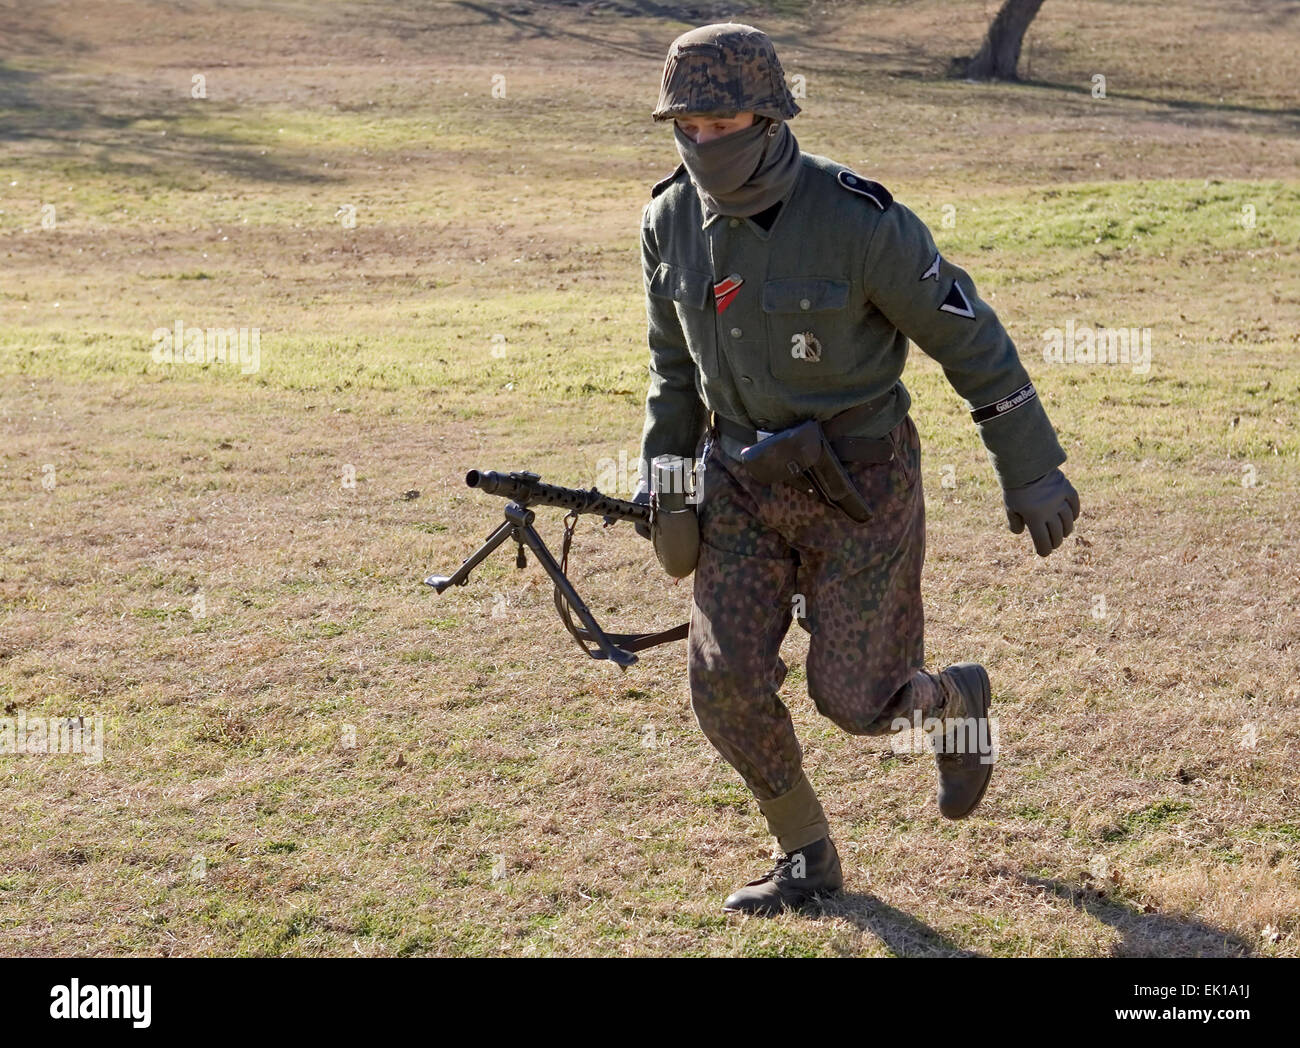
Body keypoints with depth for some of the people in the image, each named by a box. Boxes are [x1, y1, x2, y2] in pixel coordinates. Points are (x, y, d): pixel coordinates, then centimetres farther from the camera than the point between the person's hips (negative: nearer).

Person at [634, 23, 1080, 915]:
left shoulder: (857, 219, -23)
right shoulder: (672, 221, -5)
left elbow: (970, 337, -13)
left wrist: (1034, 472, -8)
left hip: (860, 485, -4)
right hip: (745, 484, 5)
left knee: (854, 698, -1)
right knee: (725, 680, -8)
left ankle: (957, 699, 36)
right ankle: (808, 859, 15)